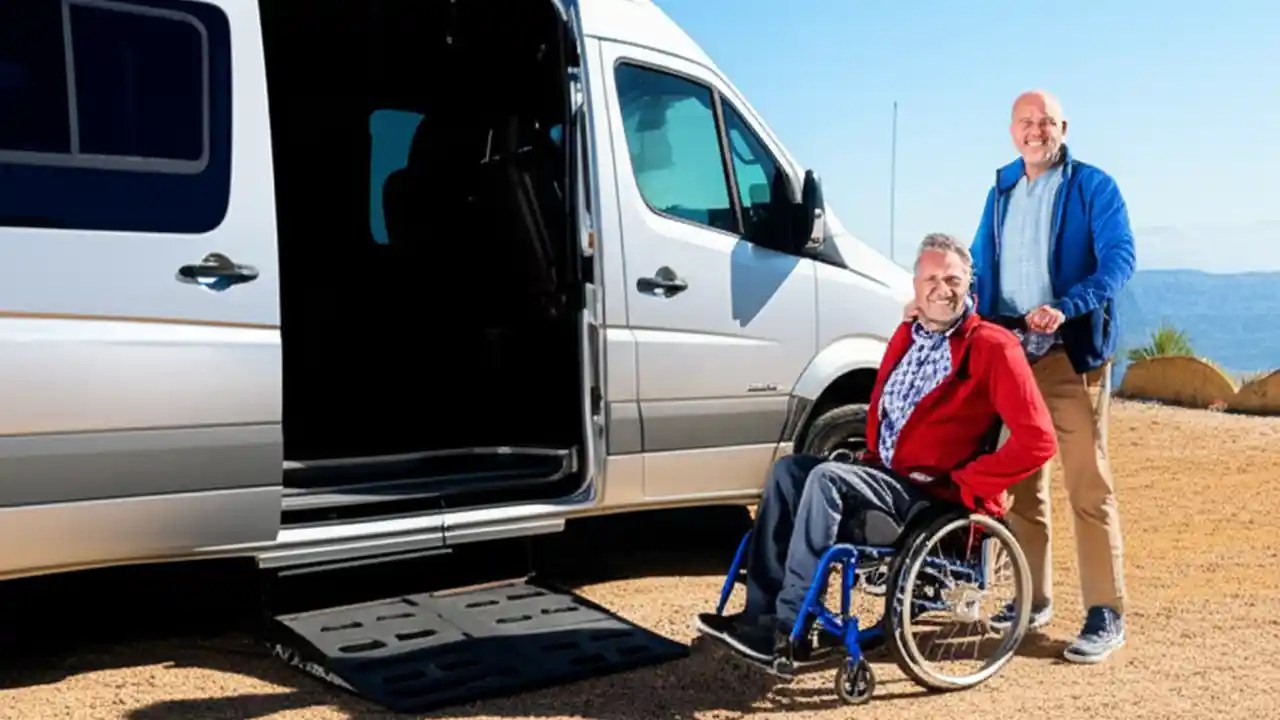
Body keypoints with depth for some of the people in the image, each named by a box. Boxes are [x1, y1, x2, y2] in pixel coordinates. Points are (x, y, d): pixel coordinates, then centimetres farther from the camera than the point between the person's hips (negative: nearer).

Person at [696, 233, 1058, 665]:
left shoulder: (992, 347, -11)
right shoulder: (907, 335, 13)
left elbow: (1038, 440, -18)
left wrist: (966, 483, -16)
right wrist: (871, 456, 11)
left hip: (935, 496, -8)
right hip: (883, 472, 8)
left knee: (827, 479, -27)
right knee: (788, 470, -7)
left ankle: (789, 630, -26)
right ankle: (762, 611, -12)